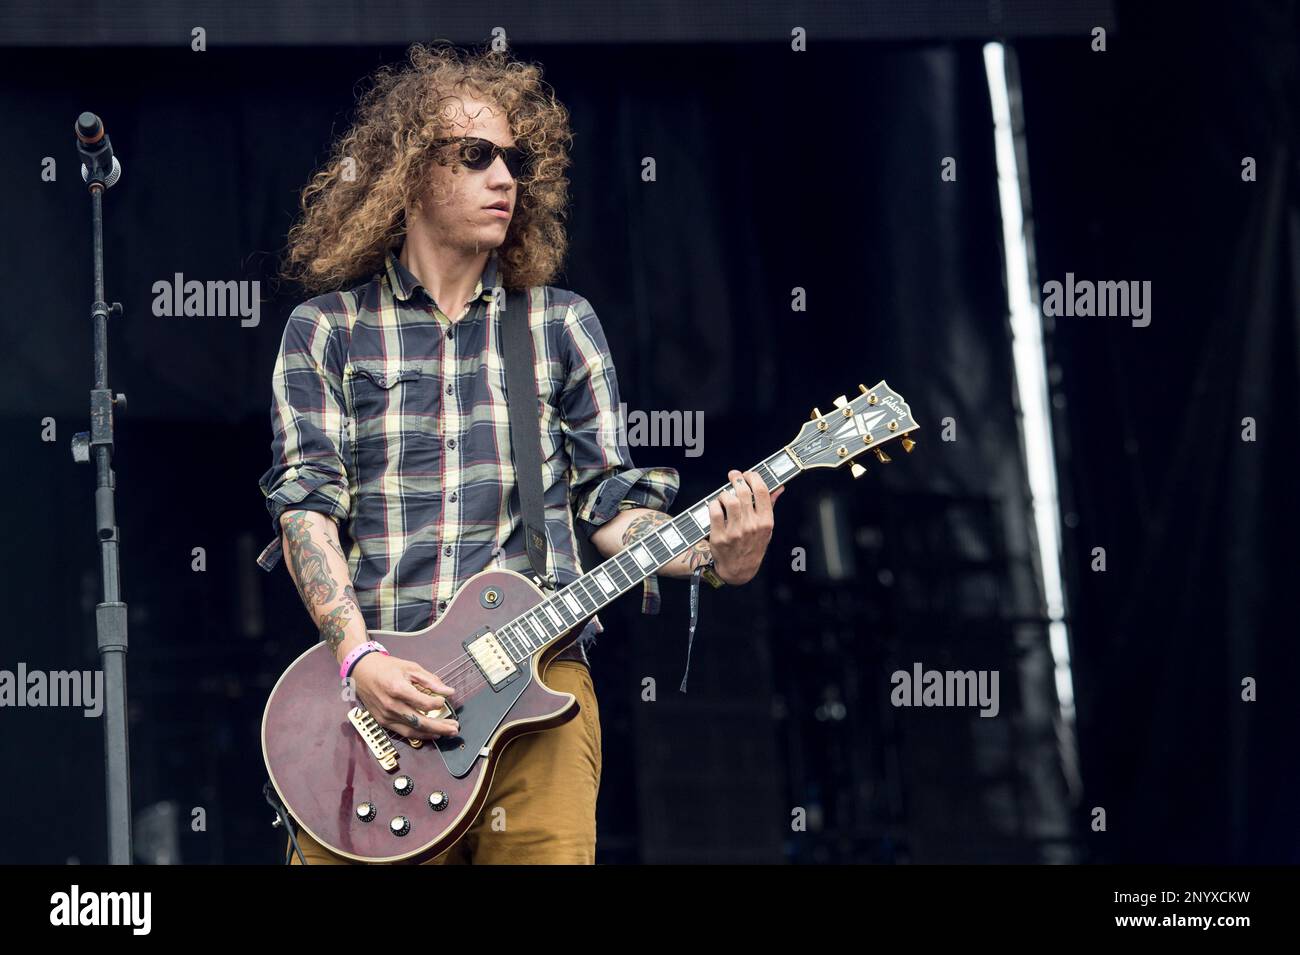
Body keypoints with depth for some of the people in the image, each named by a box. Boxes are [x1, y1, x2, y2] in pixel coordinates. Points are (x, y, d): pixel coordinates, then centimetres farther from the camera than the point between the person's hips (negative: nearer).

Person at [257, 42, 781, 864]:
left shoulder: (562, 325, 16)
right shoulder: (326, 332, 11)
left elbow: (609, 499, 13)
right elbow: (306, 503, 2)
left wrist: (711, 556, -7)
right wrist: (359, 658, -13)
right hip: (376, 684, -1)